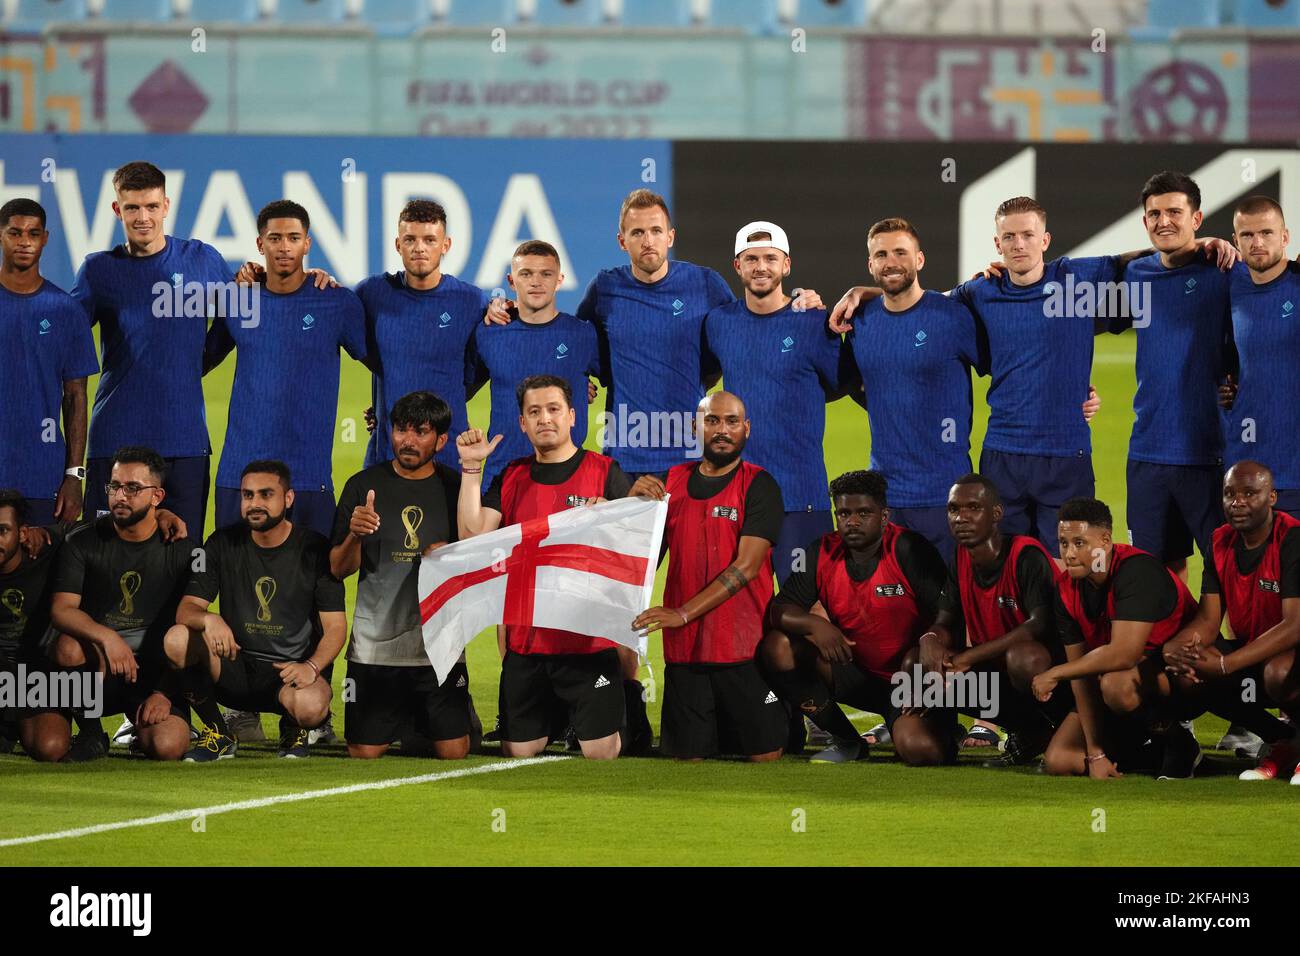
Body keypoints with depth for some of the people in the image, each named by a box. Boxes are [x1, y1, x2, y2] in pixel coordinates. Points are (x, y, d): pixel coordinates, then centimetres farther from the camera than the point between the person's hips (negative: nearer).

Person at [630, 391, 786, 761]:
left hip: (745, 647, -3)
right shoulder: (672, 482, 9)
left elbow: (746, 566, -14)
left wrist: (682, 613, -21)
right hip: (684, 648, 3)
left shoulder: (758, 486, -4)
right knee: (688, 757, 3)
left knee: (765, 755, -3)